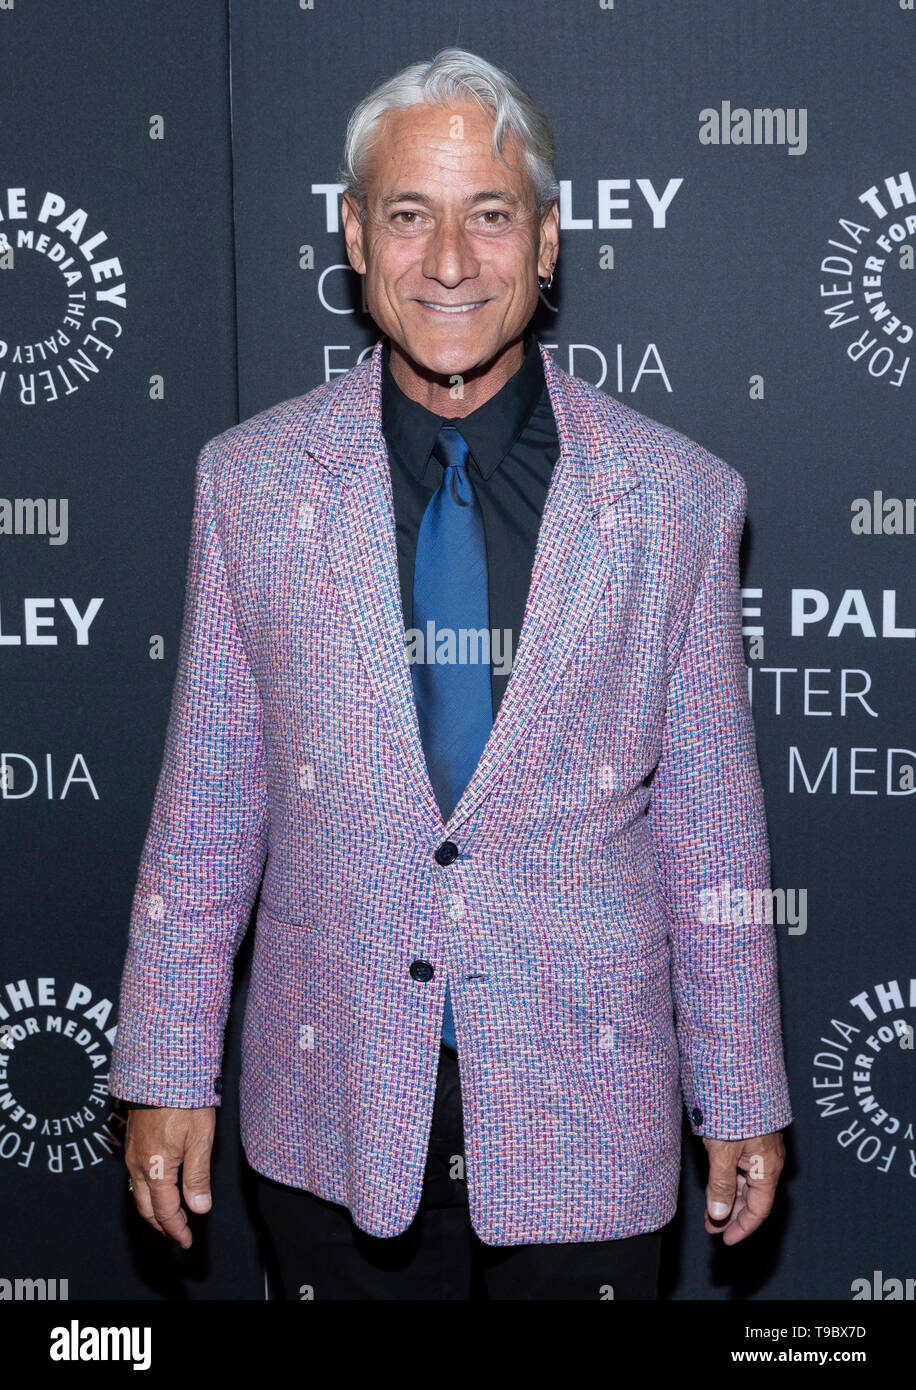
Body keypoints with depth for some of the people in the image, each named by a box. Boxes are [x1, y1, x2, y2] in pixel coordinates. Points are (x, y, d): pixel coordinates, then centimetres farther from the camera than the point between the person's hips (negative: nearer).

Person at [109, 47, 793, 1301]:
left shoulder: (679, 497, -5)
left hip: (586, 1112, 0)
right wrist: (165, 1069, 3)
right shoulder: (249, 480, -2)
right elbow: (203, 806, 2)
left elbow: (713, 826, 0)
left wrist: (743, 1100, 4)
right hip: (336, 1114, 1)